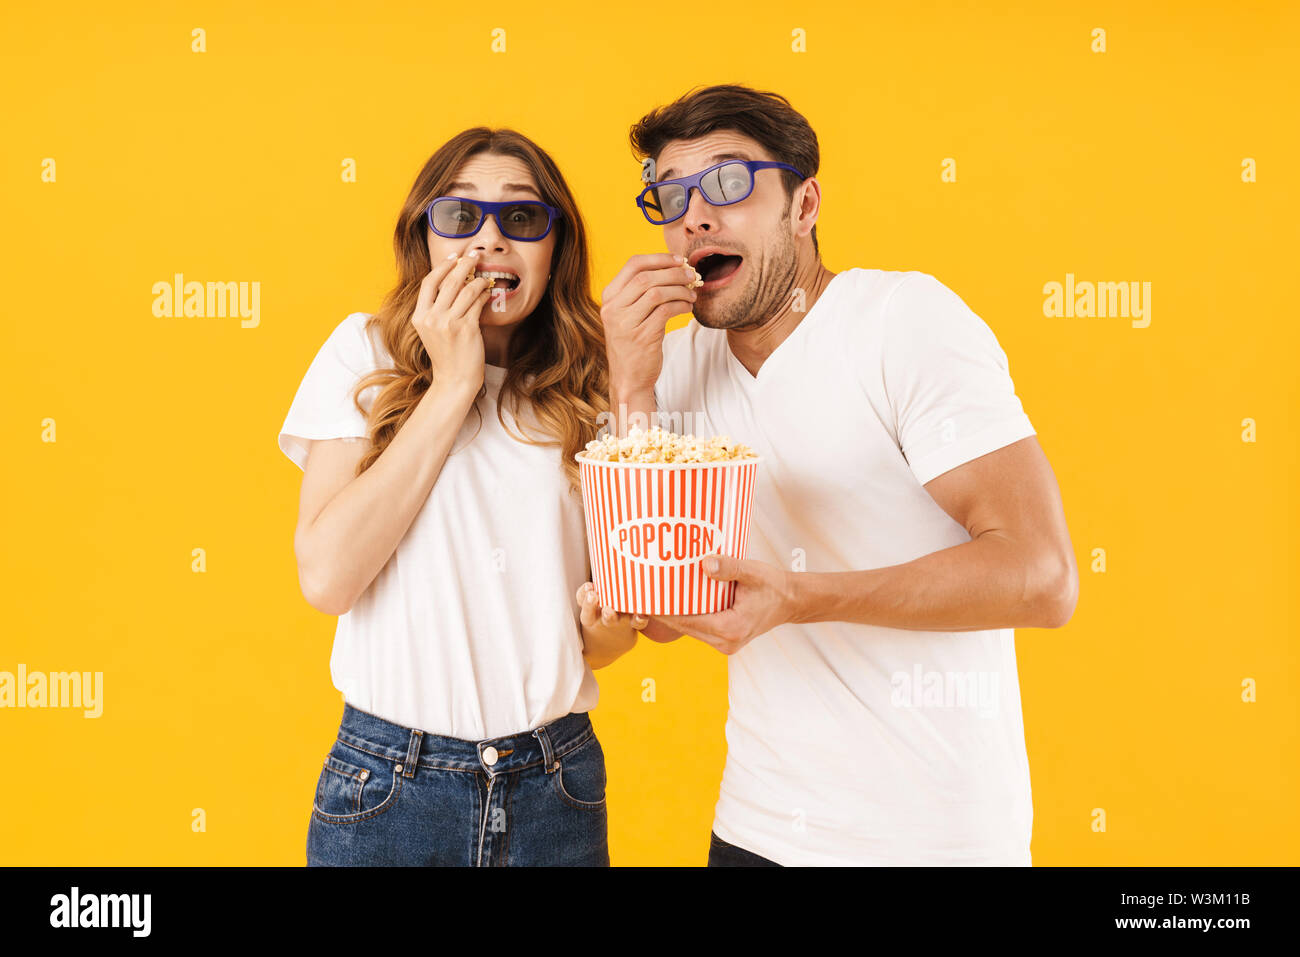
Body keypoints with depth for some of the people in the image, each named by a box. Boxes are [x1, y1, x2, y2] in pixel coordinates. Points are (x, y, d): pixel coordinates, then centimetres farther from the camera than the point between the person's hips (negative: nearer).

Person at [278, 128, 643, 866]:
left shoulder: (587, 391, 3)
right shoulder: (367, 353, -2)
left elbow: (610, 631, 10)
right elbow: (326, 577, -15)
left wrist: (605, 629, -14)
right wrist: (452, 385, -14)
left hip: (555, 784, 2)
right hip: (389, 790, -2)